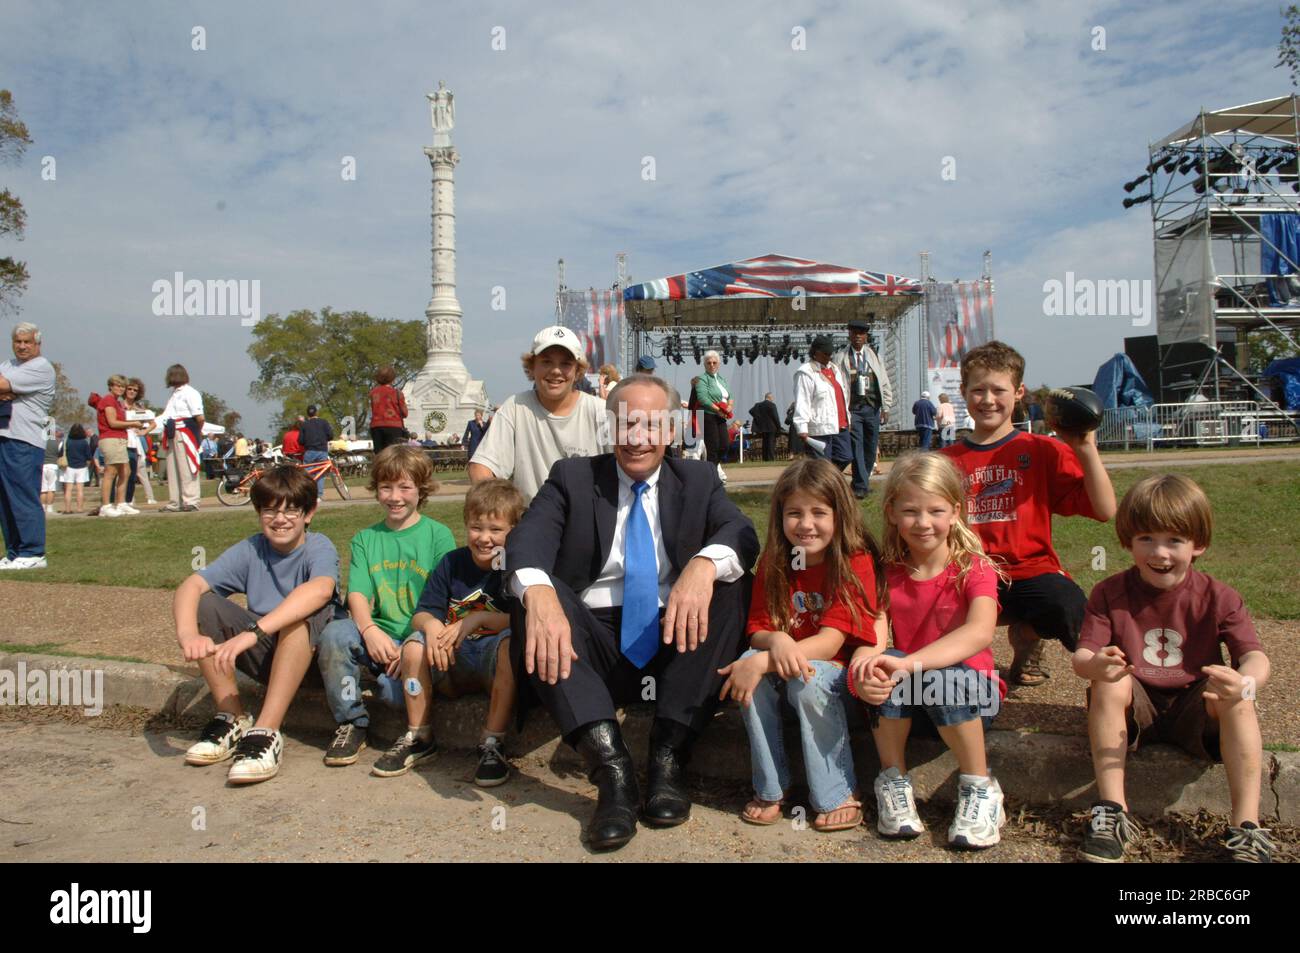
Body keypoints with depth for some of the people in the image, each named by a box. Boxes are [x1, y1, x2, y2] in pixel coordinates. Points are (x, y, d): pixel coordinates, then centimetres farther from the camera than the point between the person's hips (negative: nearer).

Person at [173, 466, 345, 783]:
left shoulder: (319, 547, -16)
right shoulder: (250, 550, -3)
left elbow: (321, 590, -39)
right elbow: (191, 586, -16)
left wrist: (253, 632, -48)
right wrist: (187, 633, -38)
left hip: (313, 652, -5)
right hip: (267, 654, 5)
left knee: (299, 613, -34)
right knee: (204, 605, -13)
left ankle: (267, 732, -33)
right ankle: (233, 719, -8)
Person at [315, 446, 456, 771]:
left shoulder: (438, 534, 3)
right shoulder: (365, 539, 15)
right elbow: (358, 593, 1)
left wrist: (415, 644, -20)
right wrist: (370, 630, -20)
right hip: (380, 639, 4)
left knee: (396, 685, -34)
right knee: (335, 633, -25)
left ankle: (418, 734, -4)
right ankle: (351, 723, -7)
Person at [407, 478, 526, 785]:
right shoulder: (452, 563, 5)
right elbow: (421, 615, 3)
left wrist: (480, 618, -27)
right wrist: (431, 624, -21)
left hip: (494, 667, -3)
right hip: (453, 661, 4)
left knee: (512, 641, -34)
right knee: (416, 643, -22)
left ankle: (493, 743, -26)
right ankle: (419, 736, -5)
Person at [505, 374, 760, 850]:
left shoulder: (699, 480, 9)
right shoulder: (572, 478, 5)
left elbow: (743, 534, -10)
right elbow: (526, 542, -13)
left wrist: (704, 564, -35)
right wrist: (540, 595, -37)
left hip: (675, 637, 1)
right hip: (595, 645, 0)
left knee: (733, 585, -23)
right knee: (532, 596, -26)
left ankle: (668, 755, -26)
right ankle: (611, 765, -37)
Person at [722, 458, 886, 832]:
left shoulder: (855, 562, -15)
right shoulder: (773, 562, -1)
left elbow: (831, 641, -23)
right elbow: (757, 630, -5)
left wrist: (761, 663, -33)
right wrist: (775, 640, -31)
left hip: (837, 669, -4)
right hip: (782, 666, 4)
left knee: (809, 680, -35)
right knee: (750, 662, -27)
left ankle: (838, 795, -14)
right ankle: (770, 788, -13)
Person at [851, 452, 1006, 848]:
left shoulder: (974, 569, -11)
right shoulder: (888, 575, -1)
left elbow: (980, 633, -31)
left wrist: (909, 664, -43)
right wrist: (865, 669, -38)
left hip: (968, 692, -2)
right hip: (903, 700, 2)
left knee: (945, 680, -35)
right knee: (885, 668, -30)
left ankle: (980, 789, -11)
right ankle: (893, 782, -11)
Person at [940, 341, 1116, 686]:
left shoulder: (1043, 450, 5)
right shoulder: (948, 460, 10)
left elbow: (1105, 510, -5)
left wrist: (1086, 449, -13)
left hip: (1032, 572, -1)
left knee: (1071, 610, -34)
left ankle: (1027, 635, 6)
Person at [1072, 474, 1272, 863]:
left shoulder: (1218, 598, -7)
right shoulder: (1109, 593, -8)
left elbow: (1255, 657, -19)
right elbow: (1082, 656, -17)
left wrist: (1244, 682, -44)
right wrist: (1095, 665, -44)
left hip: (1195, 709, 0)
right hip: (1134, 708, 0)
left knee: (1237, 696, -28)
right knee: (1110, 682, -30)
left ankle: (1247, 826, -26)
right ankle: (1111, 812, -27)